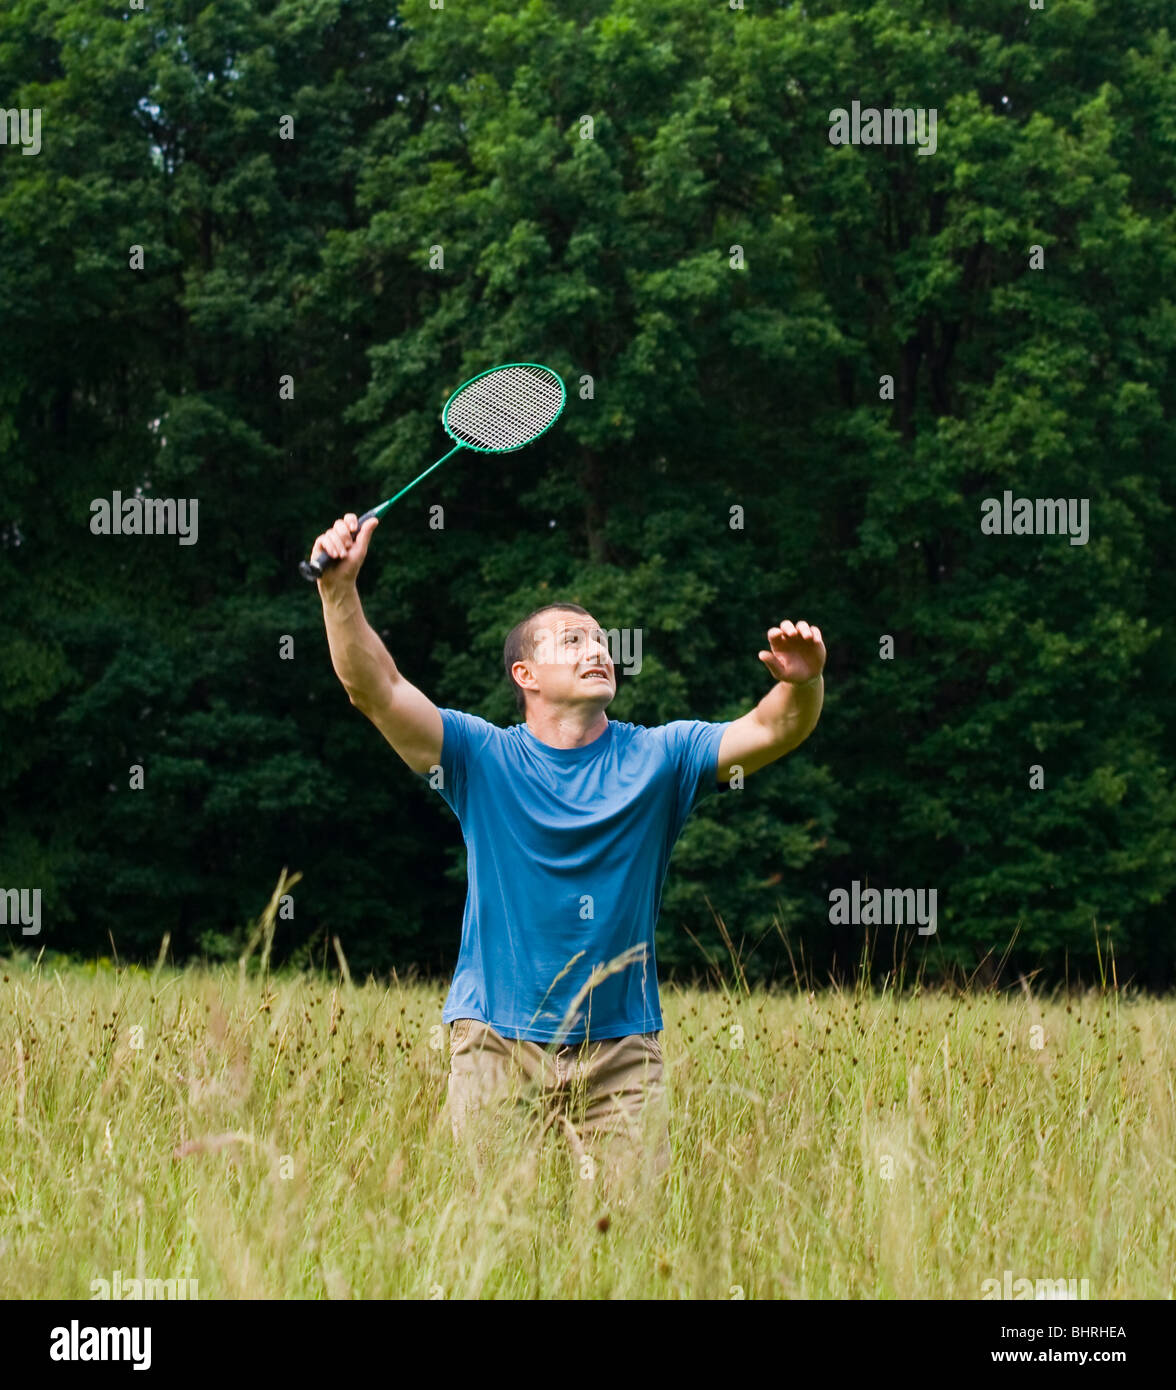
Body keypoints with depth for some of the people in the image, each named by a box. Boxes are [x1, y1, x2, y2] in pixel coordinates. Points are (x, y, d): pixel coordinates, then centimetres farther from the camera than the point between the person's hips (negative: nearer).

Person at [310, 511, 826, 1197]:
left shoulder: (659, 758, 3)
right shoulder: (484, 758, -1)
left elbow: (772, 731, -8)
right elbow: (376, 689, -10)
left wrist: (802, 683, -30)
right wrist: (340, 589, -24)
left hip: (621, 1050, 1)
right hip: (497, 1043, -1)